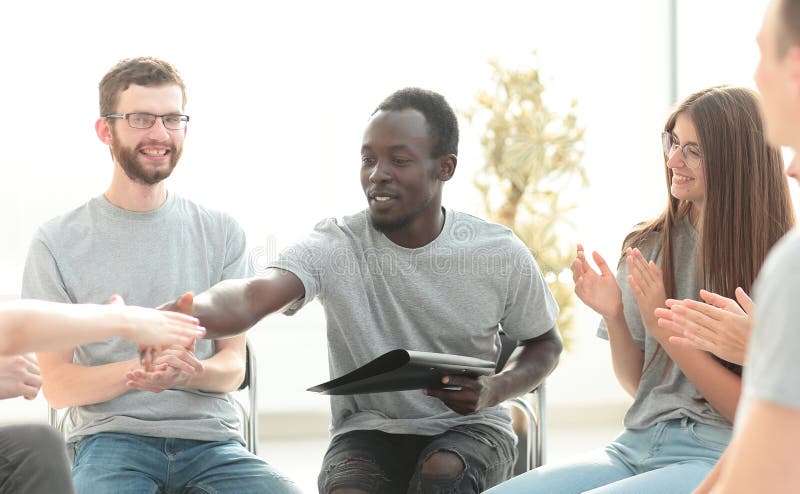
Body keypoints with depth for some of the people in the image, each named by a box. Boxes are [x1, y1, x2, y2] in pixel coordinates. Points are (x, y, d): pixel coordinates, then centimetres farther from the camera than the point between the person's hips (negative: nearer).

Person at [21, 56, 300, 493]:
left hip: (210, 439, 3)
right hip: (110, 437, -2)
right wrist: (135, 370, -20)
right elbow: (57, 384, 1)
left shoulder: (221, 232, 11)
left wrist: (190, 373, -17)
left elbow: (233, 367, 8)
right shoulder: (57, 243, 4)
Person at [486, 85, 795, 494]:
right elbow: (638, 385, 14)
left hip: (717, 458, -6)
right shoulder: (648, 245, 10)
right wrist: (613, 315, -5)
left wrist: (665, 328, -14)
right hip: (636, 445, 6)